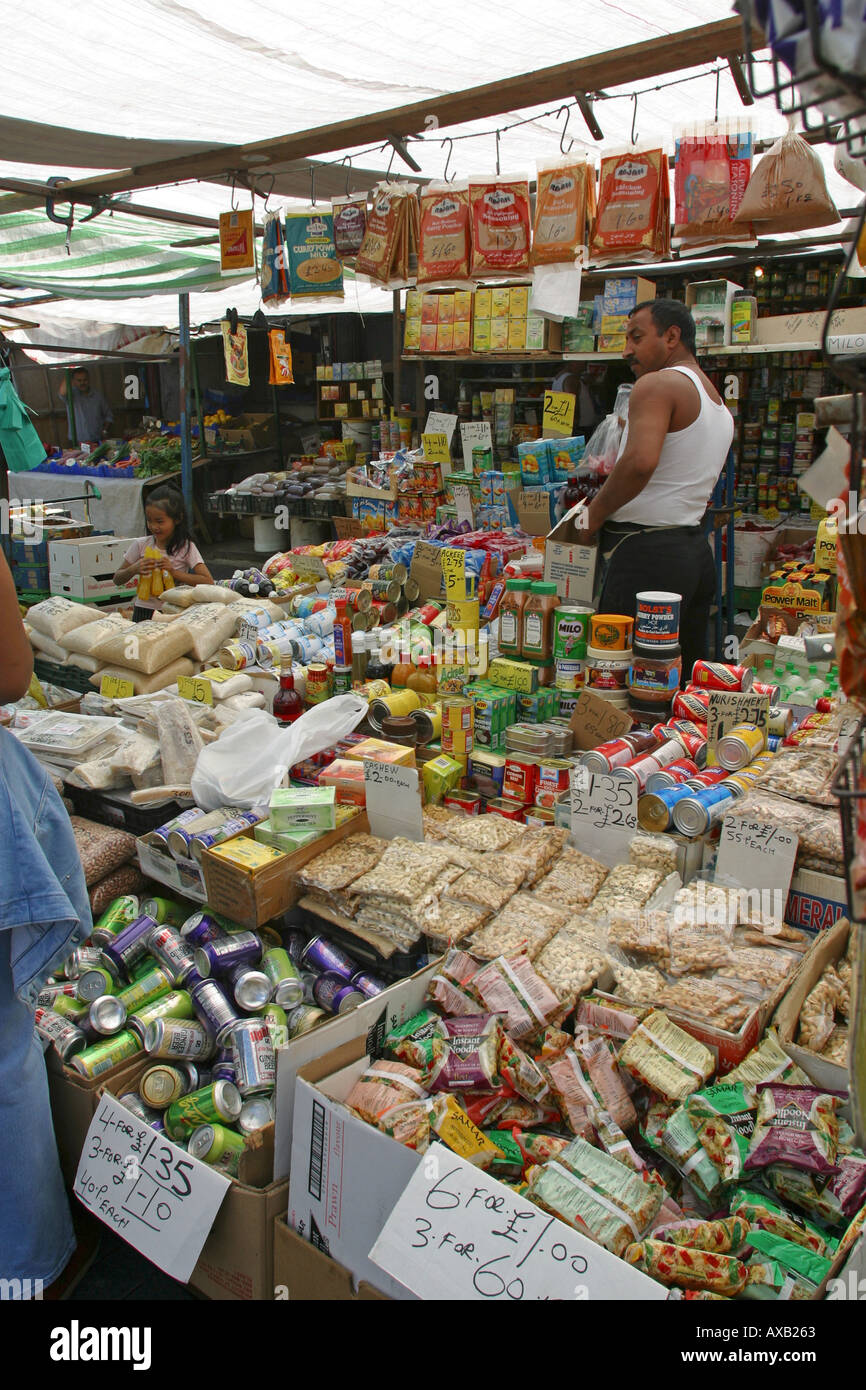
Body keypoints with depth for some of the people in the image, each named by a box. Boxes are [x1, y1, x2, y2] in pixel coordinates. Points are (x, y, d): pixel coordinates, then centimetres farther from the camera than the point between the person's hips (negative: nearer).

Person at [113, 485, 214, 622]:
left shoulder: (186, 547, -3)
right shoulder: (141, 545, 5)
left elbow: (208, 582, -13)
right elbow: (117, 580, 12)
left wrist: (174, 572, -19)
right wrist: (134, 569, -9)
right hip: (143, 611, 2)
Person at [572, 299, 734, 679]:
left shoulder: (657, 384, -8)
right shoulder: (720, 406, 21)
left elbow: (640, 462, -25)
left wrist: (594, 515, -12)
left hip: (647, 551, -10)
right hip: (696, 548, 10)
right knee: (683, 682, 13)